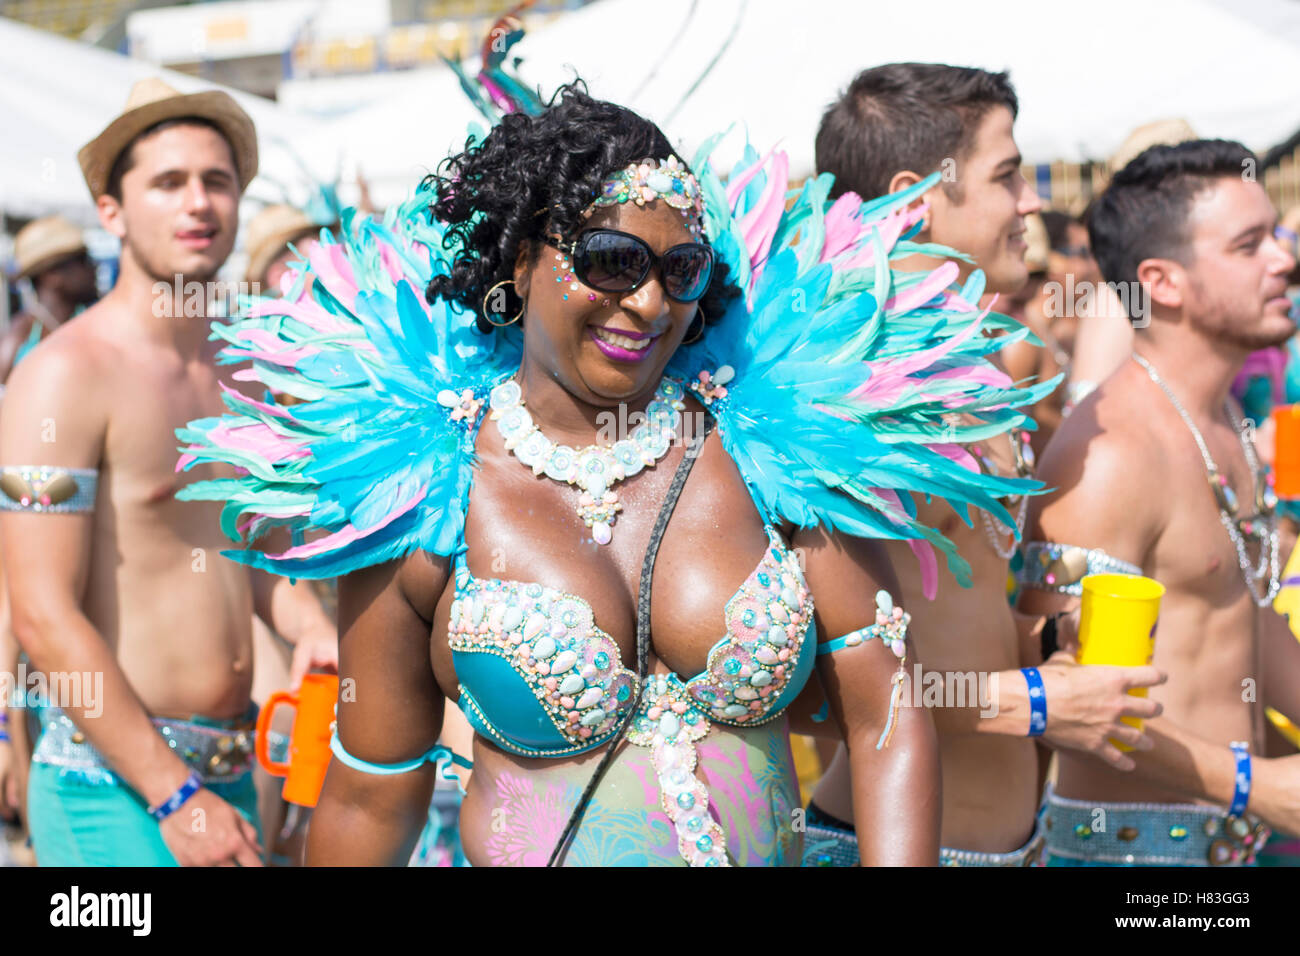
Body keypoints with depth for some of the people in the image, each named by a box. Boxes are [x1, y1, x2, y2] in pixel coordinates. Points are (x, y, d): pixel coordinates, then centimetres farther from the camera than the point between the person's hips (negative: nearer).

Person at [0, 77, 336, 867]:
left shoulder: (238, 378, 11)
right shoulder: (67, 374, -12)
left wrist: (311, 625, -1)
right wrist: (174, 797, -18)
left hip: (233, 771, 7)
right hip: (115, 786, -7)